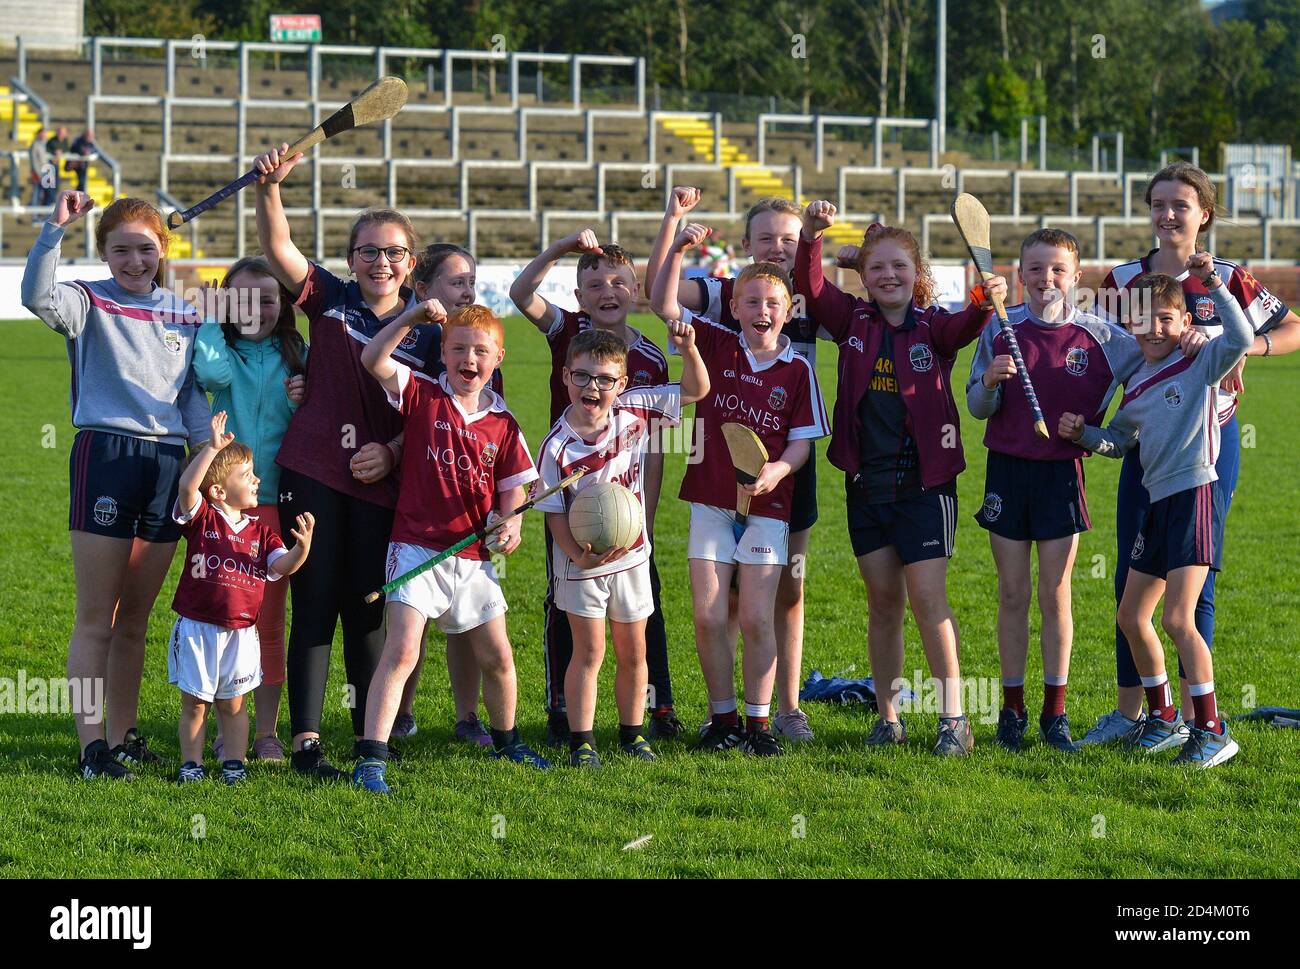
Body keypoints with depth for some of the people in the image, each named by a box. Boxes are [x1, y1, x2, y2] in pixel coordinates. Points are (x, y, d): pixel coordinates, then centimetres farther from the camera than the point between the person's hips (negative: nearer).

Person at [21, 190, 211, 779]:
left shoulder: (184, 315, 14)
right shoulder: (89, 304, 0)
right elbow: (37, 296, -21)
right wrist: (55, 228, -28)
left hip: (168, 464, 5)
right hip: (105, 457, -5)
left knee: (136, 619, 12)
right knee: (96, 619, -4)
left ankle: (122, 736, 20)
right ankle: (92, 747, -3)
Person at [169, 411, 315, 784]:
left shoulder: (259, 530, 8)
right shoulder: (201, 518, -4)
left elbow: (281, 565, -2)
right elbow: (187, 485, -23)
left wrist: (302, 548, -22)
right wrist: (213, 448, -29)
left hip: (241, 631, 3)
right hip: (197, 627, -3)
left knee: (233, 703, 10)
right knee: (194, 701, 6)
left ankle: (233, 762, 17)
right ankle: (190, 763, 15)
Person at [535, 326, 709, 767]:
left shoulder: (635, 410, -9)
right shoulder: (557, 448, -19)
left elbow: (695, 390, 0)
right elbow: (554, 512, -15)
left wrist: (688, 349, -18)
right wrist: (579, 555, -29)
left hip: (632, 556, 4)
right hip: (581, 561, -4)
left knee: (633, 652, 11)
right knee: (589, 651, -2)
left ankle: (632, 732, 26)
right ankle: (581, 740, 8)